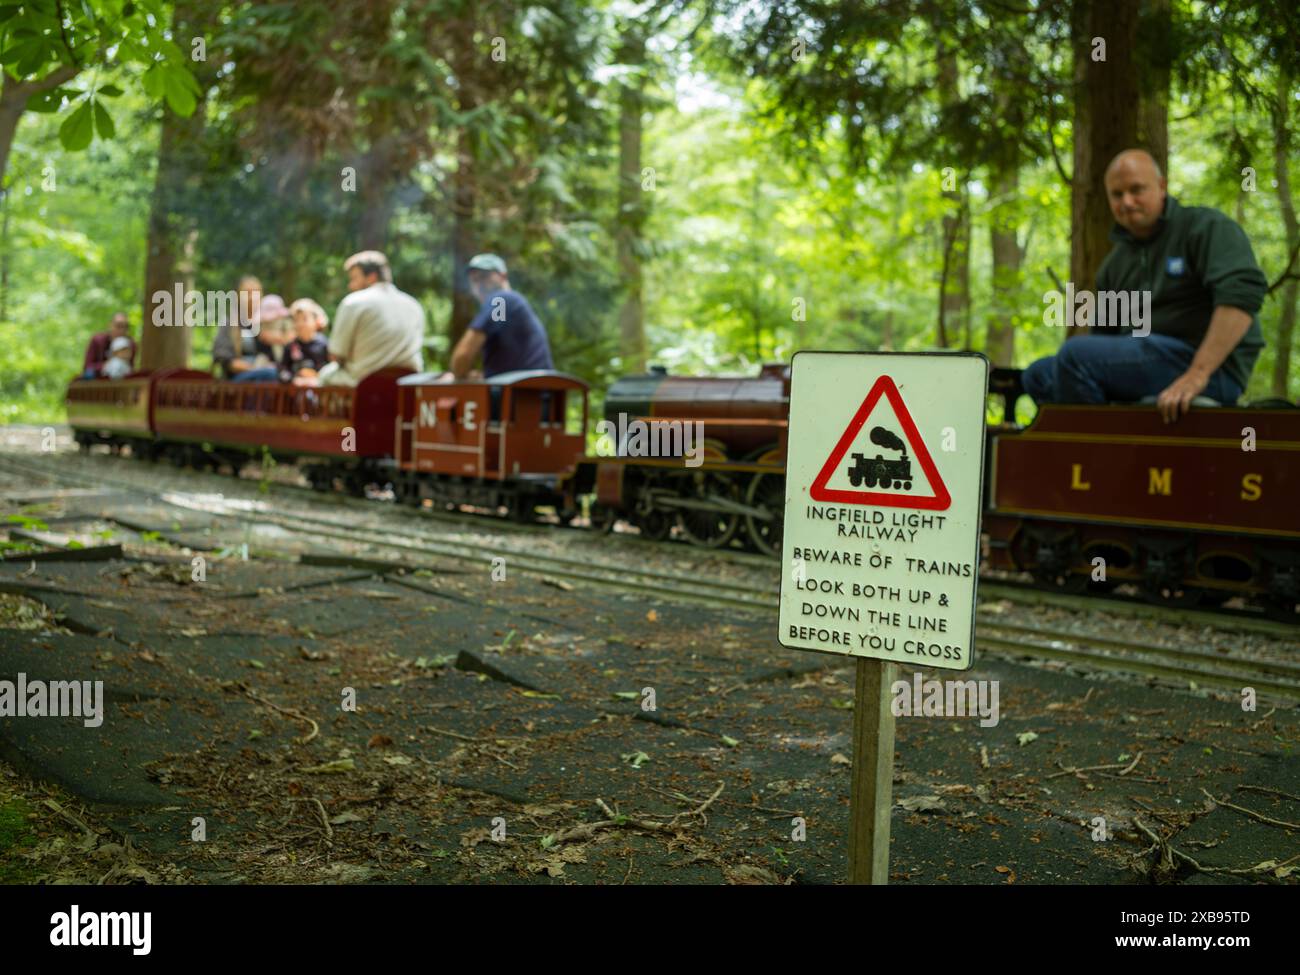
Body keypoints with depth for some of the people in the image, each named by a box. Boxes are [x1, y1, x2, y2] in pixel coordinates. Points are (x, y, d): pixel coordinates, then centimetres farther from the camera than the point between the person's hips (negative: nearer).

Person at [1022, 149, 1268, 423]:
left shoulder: (1207, 226, -5)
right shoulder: (1115, 263, 17)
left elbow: (1244, 292, -21)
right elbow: (1101, 333, 25)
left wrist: (1198, 373, -30)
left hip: (1212, 369, -8)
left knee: (1077, 354, -23)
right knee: (1039, 374, 6)